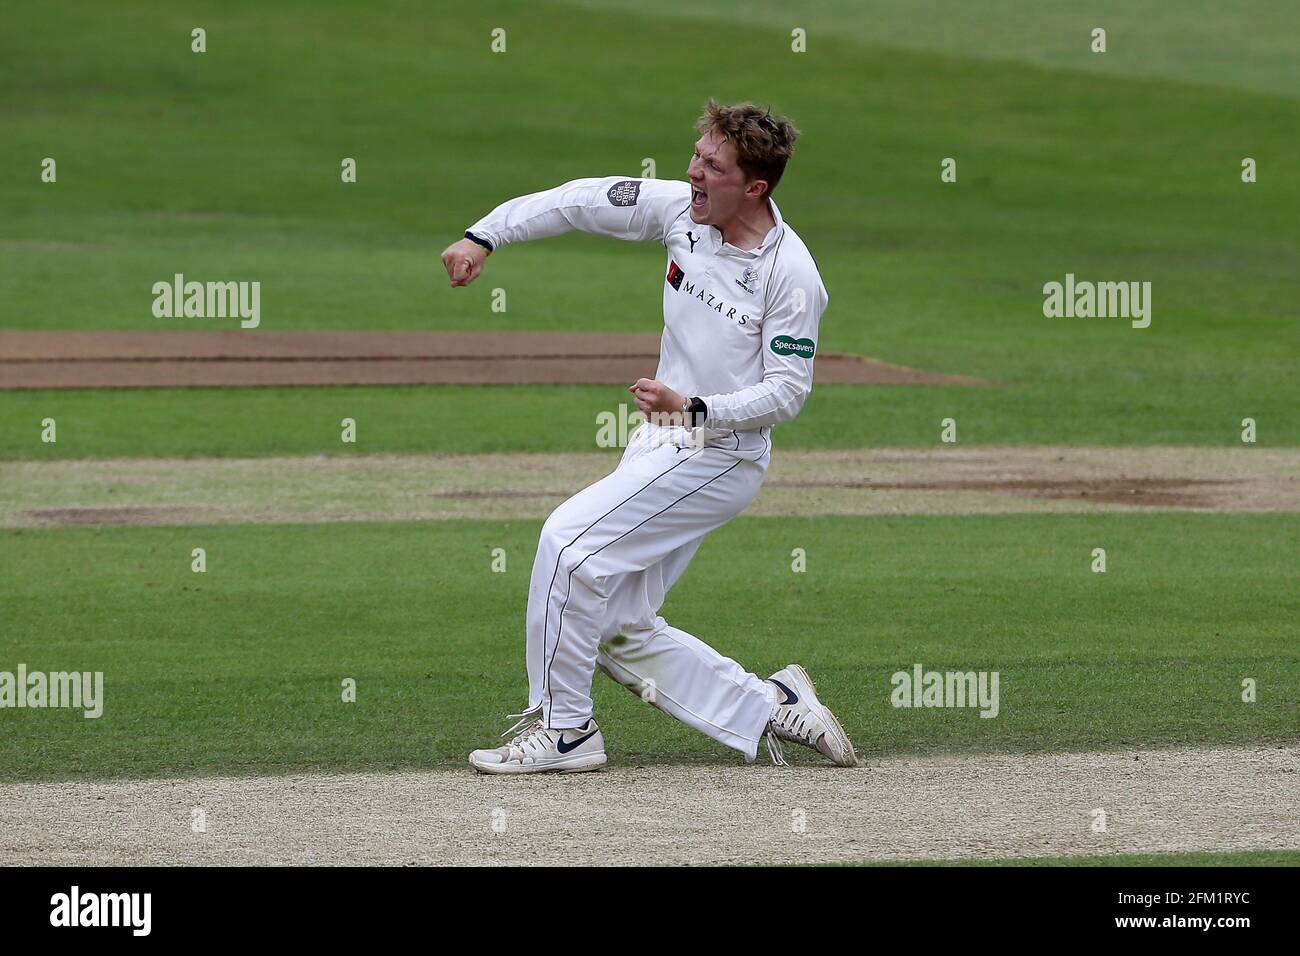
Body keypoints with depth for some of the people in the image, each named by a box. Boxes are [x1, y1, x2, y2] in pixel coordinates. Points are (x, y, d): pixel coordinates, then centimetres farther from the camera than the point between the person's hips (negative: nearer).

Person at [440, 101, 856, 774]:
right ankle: (773, 710, 17)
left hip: (721, 457, -8)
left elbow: (788, 390, -17)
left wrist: (695, 408, -28)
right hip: (662, 447, 8)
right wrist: (482, 237, -3)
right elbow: (581, 201, 5)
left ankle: (563, 729, -9)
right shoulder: (682, 210, 0)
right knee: (620, 631, 8)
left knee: (571, 538, -20)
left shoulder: (790, 273, -18)